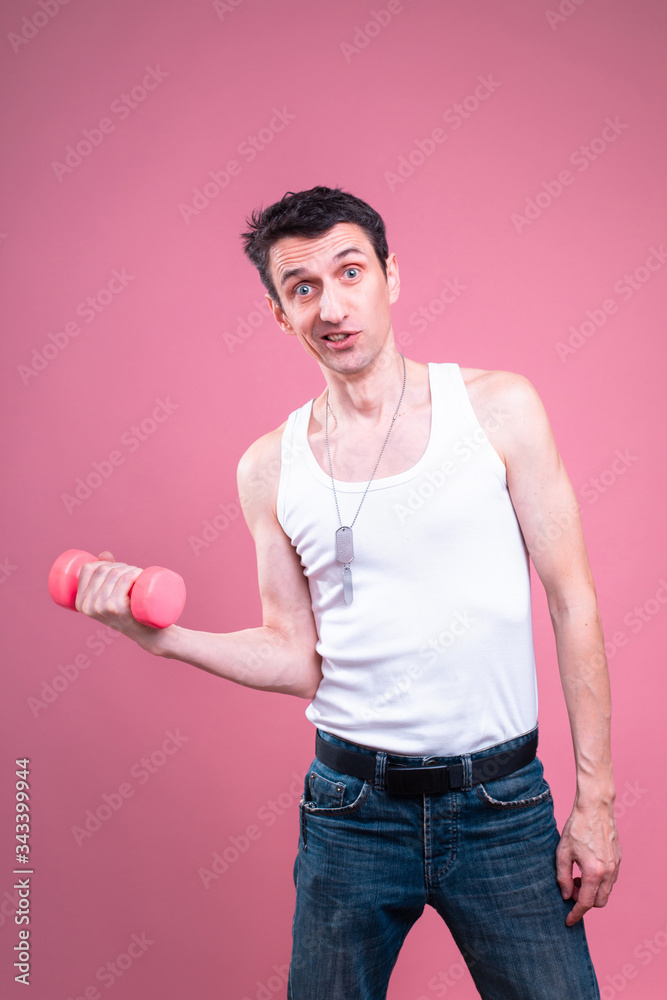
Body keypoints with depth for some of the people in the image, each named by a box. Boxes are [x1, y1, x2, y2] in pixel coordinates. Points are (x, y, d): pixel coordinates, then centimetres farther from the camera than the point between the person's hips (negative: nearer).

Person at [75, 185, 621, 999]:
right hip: (351, 808, 2)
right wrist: (161, 634, -11)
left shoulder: (499, 407, -5)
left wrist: (595, 796, -3)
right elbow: (299, 660, 4)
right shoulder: (269, 467, 0)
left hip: (502, 806, -1)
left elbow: (573, 602, -2)